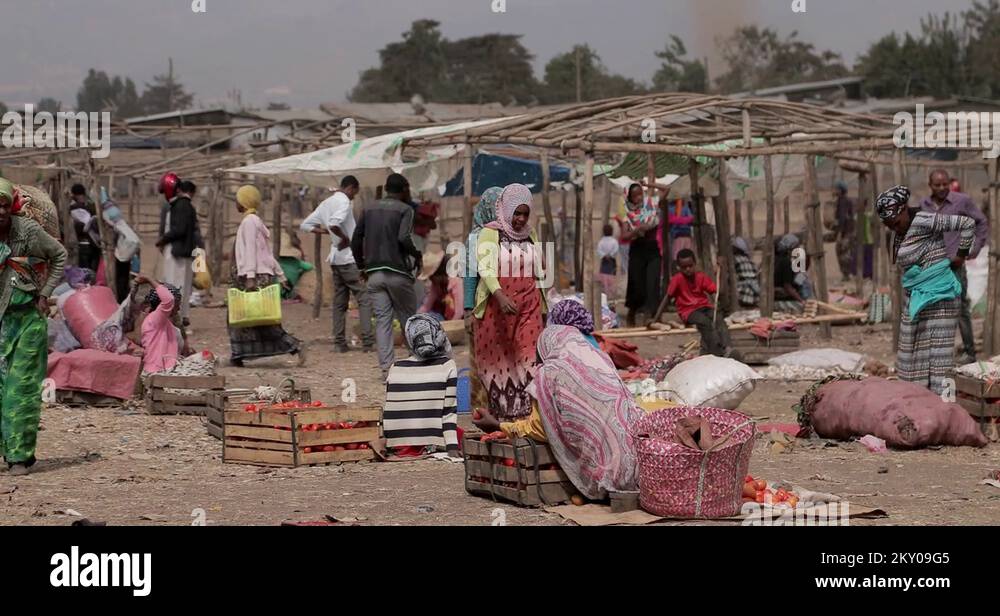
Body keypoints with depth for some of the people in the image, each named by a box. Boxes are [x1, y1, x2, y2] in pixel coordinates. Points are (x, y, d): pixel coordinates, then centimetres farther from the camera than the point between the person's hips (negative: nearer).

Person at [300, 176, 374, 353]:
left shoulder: (326, 203, 13)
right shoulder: (344, 202, -13)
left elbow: (305, 226, 16)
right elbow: (334, 223, -32)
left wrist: (325, 231, 10)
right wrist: (344, 237, -16)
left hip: (335, 259, 8)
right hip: (349, 258, -8)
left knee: (339, 302, 10)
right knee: (364, 299, -6)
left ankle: (339, 343, 8)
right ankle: (368, 342, -12)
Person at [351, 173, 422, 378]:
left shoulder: (370, 209, 13)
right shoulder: (405, 210, -3)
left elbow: (356, 239, 10)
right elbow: (404, 238, -17)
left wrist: (361, 265, 21)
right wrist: (416, 255, -1)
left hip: (374, 274, 4)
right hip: (397, 273, -4)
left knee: (382, 321, 1)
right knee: (408, 318, 9)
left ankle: (386, 368, -6)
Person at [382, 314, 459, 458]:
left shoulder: (396, 367, 5)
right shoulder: (447, 365, -3)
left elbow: (388, 410, 9)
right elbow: (449, 410, -6)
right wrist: (452, 446, -5)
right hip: (432, 445, -4)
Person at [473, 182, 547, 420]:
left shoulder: (530, 235, 13)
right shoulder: (489, 233, -3)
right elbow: (485, 268, -15)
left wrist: (543, 307, 17)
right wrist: (500, 296, -30)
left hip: (528, 306, 3)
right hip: (497, 304, -3)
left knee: (527, 356, -6)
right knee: (496, 357, 2)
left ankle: (525, 408, -8)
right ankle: (497, 410, 10)